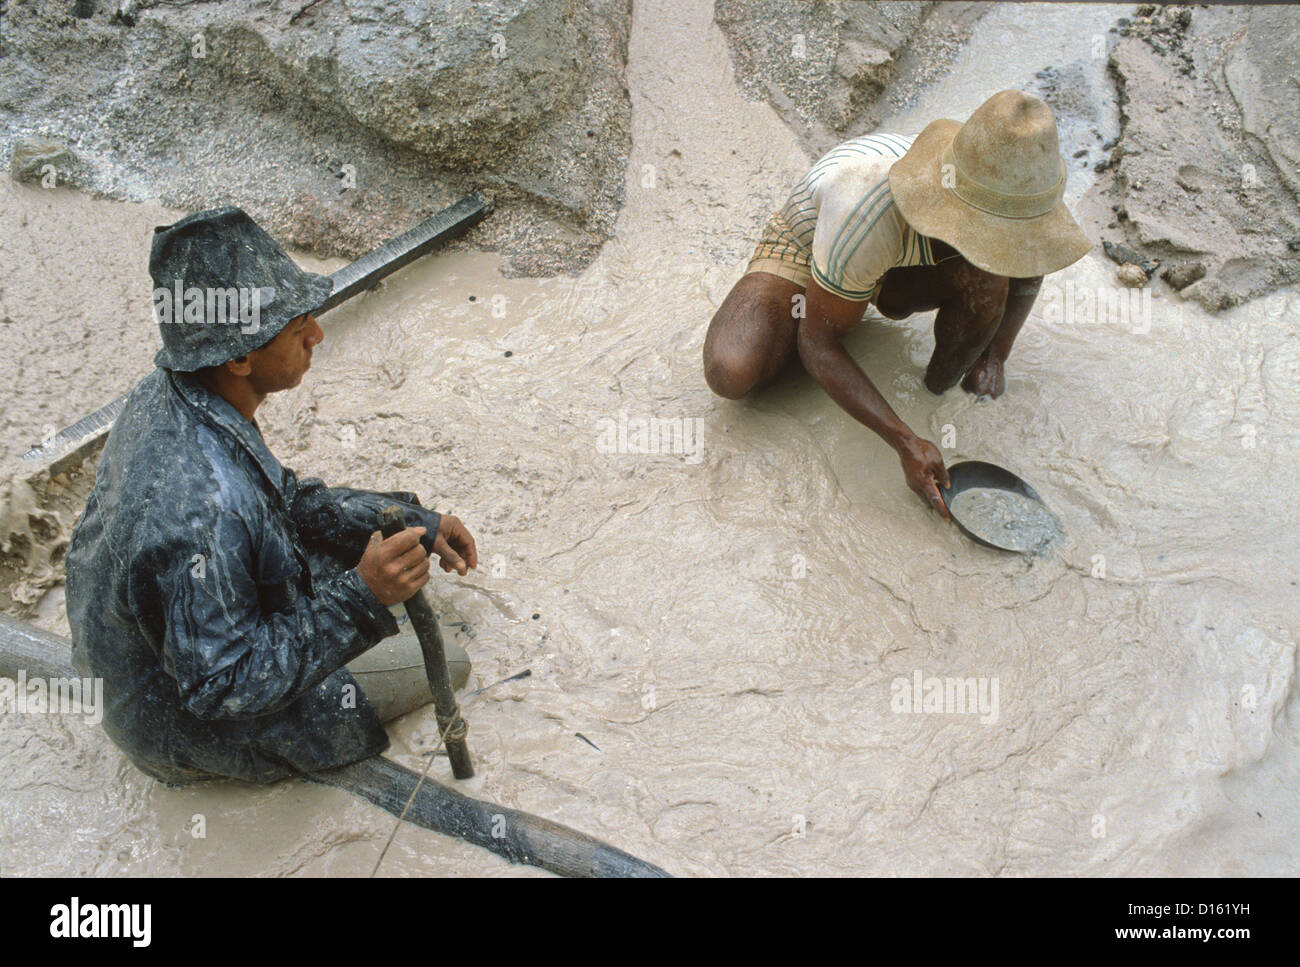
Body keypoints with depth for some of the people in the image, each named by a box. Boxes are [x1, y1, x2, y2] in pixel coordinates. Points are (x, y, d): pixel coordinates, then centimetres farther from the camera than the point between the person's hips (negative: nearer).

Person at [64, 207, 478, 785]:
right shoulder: (201, 511, -41)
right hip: (192, 722, -8)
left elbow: (285, 498, 3)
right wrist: (360, 599, -36)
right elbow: (221, 687, -31)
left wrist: (416, 522, -2)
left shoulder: (167, 394, -12)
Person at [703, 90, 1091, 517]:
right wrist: (906, 443, -36)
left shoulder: (1010, 200, -25)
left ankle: (944, 387, -6)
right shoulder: (870, 211, -43)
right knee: (730, 376, -29)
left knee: (986, 274, -31)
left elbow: (1028, 274, 2)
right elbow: (817, 346, -32)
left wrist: (996, 356, -10)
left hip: (898, 274, 3)